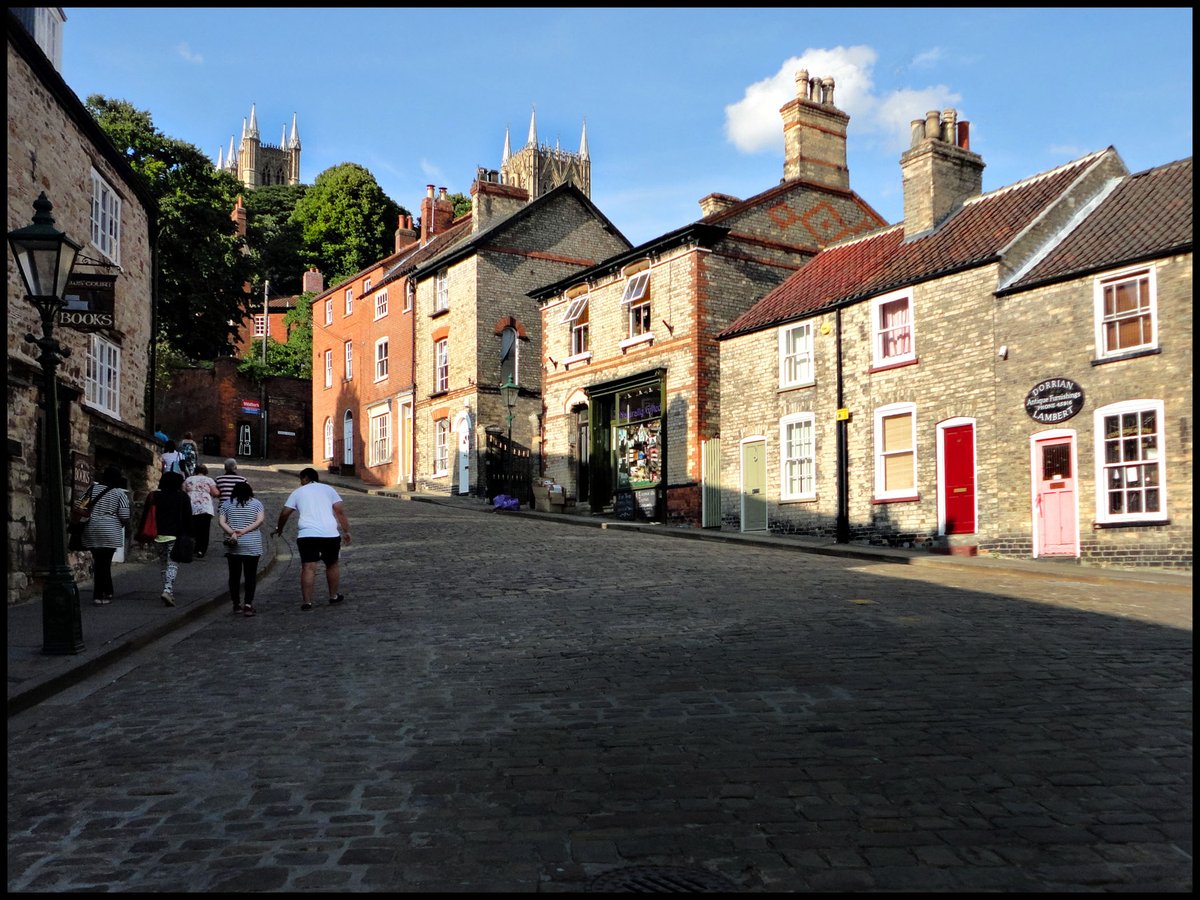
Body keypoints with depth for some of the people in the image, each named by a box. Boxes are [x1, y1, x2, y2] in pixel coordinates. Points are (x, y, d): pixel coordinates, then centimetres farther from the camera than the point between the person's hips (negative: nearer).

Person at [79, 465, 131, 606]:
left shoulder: (93, 488, 9)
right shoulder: (120, 493, -4)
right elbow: (125, 516, -9)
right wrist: (122, 524, 11)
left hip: (91, 531, 5)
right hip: (109, 532, -4)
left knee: (99, 562, 13)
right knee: (105, 563, 1)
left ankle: (107, 592, 19)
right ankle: (99, 595, 4)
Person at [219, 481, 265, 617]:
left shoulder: (227, 504, 9)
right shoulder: (257, 503, 5)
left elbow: (221, 522, -2)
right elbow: (260, 520, -8)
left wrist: (232, 533, -10)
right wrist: (244, 531, -10)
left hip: (233, 546, 2)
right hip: (252, 545, -1)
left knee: (234, 575, 10)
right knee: (250, 575, 1)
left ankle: (236, 605, 14)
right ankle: (248, 604, -7)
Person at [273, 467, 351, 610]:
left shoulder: (298, 492, 14)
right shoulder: (328, 489, 15)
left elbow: (285, 513, 9)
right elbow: (340, 511, 6)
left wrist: (279, 528, 26)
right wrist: (346, 531, 6)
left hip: (307, 534, -1)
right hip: (330, 534, 1)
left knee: (308, 567, -3)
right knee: (332, 564, 18)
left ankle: (307, 601, -10)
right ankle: (334, 596, 26)